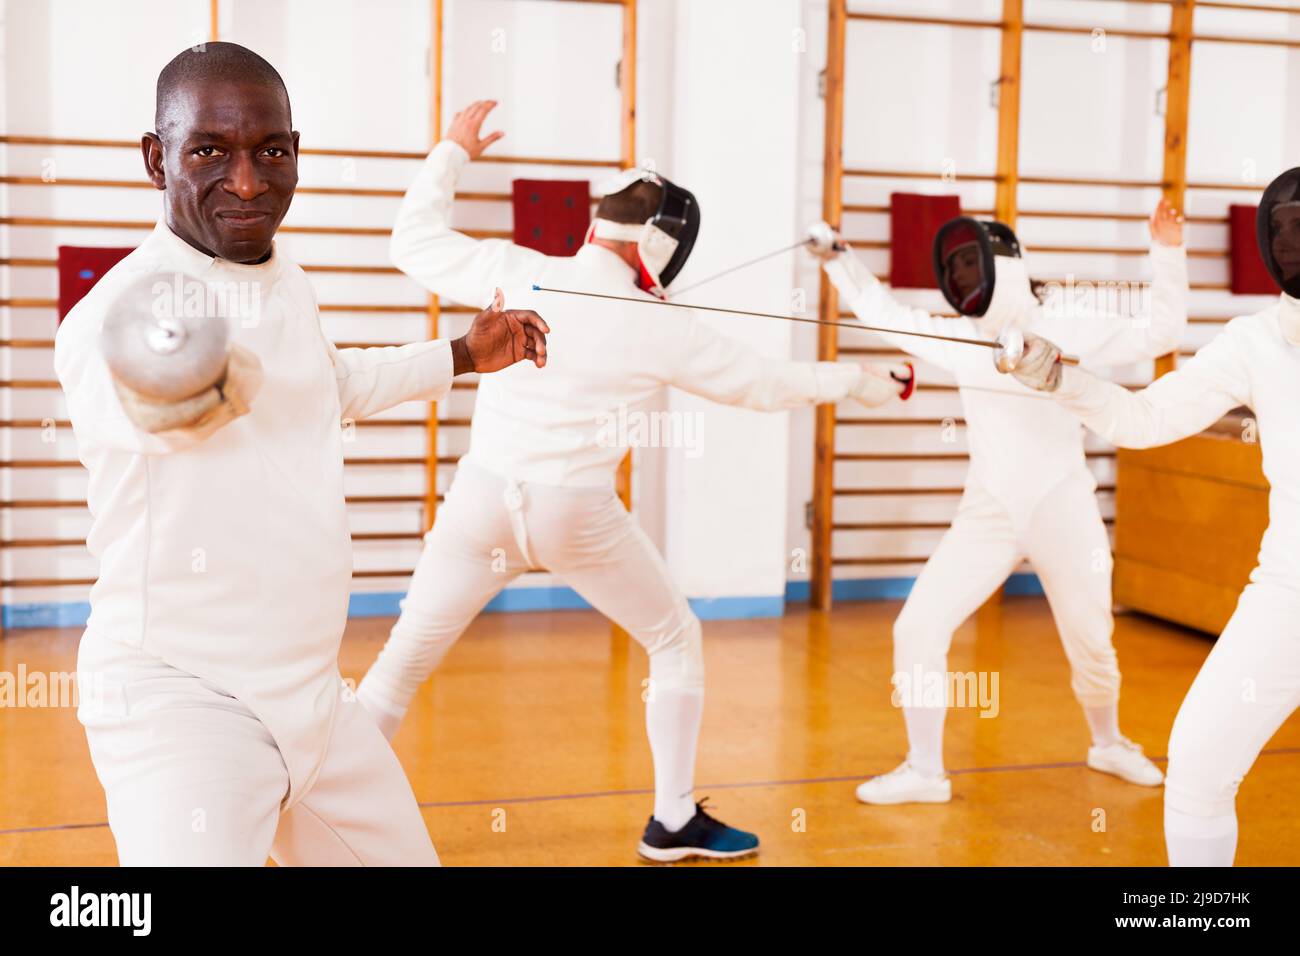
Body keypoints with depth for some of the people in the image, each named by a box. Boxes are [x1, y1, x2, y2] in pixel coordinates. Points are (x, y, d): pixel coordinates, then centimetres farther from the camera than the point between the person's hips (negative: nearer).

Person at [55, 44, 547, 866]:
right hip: (181, 702, -8)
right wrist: (181, 382, -66)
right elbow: (164, 405, -45)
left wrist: (464, 356, 31)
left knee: (401, 852, 20)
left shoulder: (286, 282, 4)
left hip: (308, 691, 8)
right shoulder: (120, 310, -21)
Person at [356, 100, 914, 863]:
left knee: (406, 660, 14)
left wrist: (453, 153, 23)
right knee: (679, 642, 18)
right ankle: (675, 821, 21)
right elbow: (769, 385, 5)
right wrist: (858, 382, 21)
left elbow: (415, 243, 12)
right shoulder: (661, 328, -5)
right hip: (578, 513, -2)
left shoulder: (518, 273, -2)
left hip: (486, 500, 3)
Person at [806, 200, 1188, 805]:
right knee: (918, 630, -10)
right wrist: (837, 257, 0)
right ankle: (924, 772, 2)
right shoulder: (959, 336, 3)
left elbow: (1161, 334, -8)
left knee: (1091, 648, 11)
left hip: (1063, 512, -2)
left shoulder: (1066, 324, -7)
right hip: (989, 514, 3)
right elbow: (884, 314, 10)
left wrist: (1167, 252, -17)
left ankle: (1108, 744, 42)